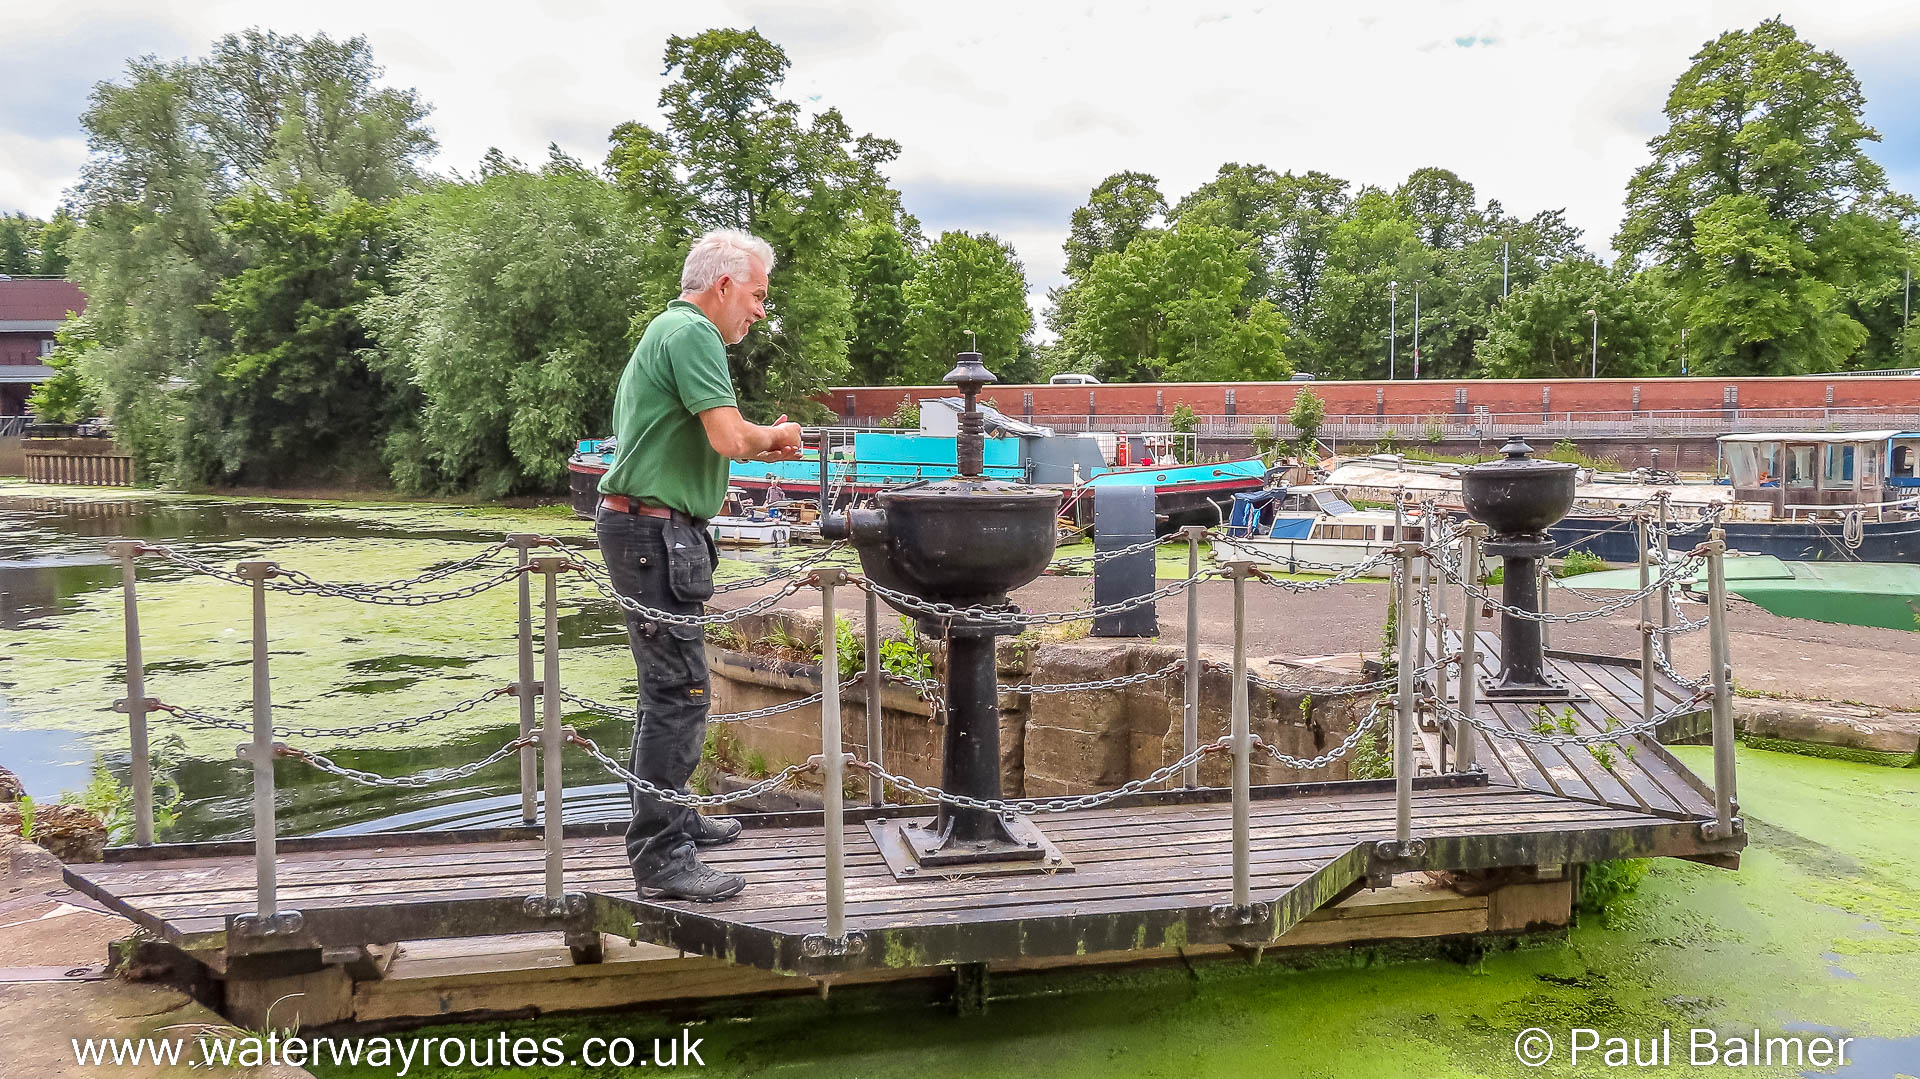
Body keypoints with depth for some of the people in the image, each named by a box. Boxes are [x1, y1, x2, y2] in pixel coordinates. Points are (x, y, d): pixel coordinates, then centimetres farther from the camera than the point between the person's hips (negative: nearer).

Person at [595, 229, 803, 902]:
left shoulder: (670, 329, 21)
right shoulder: (692, 333, -13)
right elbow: (729, 437, -23)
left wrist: (757, 449, 17)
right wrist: (773, 436, -3)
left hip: (652, 529, 11)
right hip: (655, 530, -11)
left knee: (670, 684, 20)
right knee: (679, 689, -11)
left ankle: (670, 817, 33)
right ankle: (660, 857, -7)